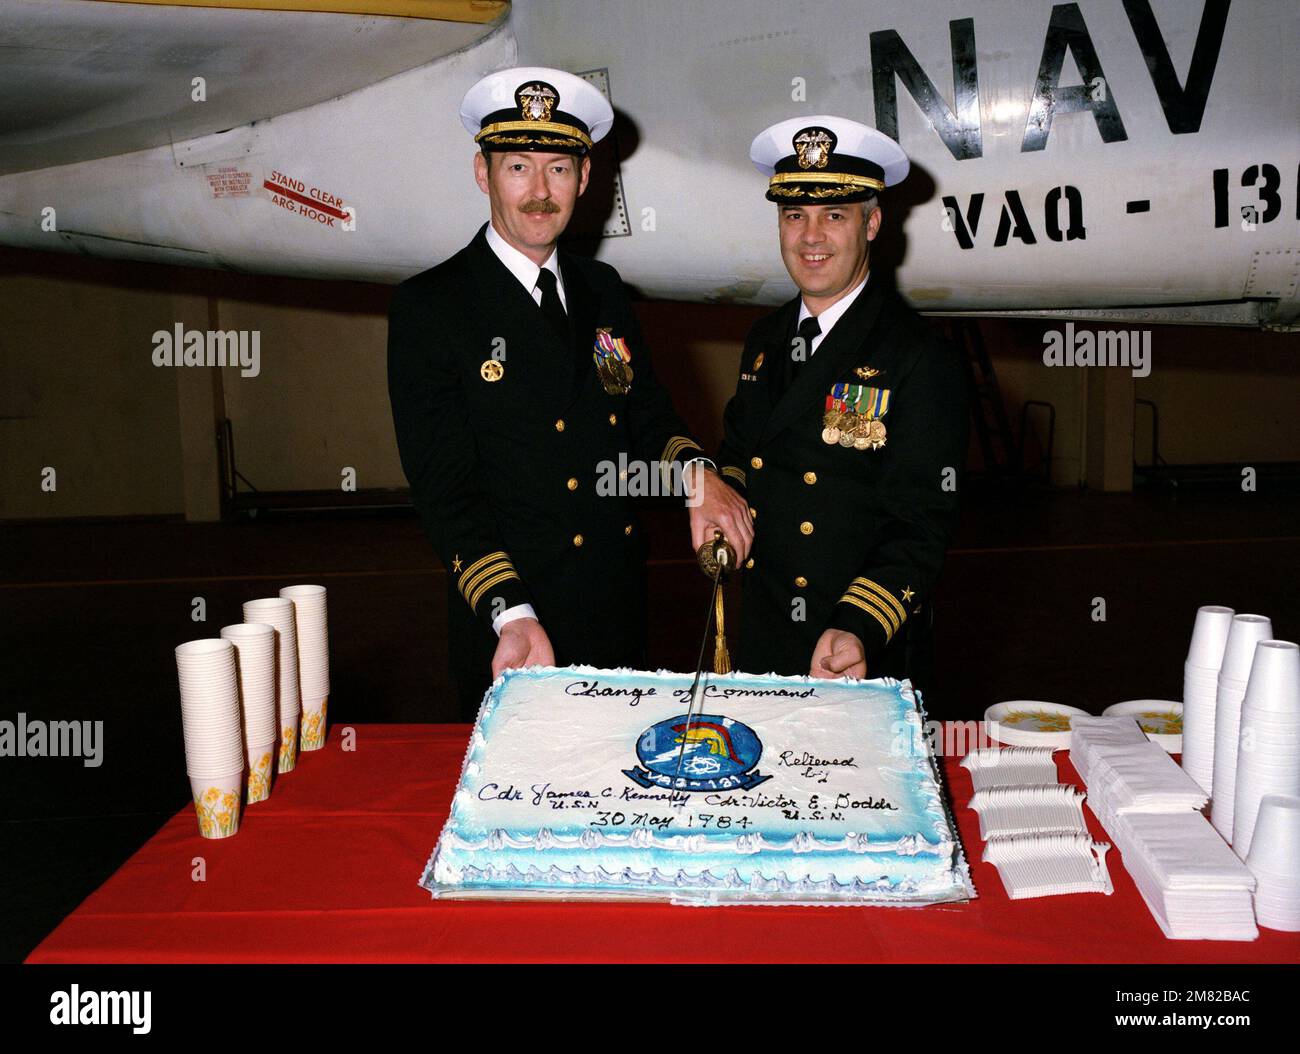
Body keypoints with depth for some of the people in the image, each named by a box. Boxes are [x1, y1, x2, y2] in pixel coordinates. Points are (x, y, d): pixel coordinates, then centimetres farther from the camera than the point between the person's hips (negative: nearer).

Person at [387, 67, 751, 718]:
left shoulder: (602, 289, 9)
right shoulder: (428, 307, -10)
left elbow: (646, 412, 14)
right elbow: (443, 488, -15)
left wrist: (696, 476, -9)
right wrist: (512, 616, -27)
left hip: (622, 616, 6)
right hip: (506, 624, -5)